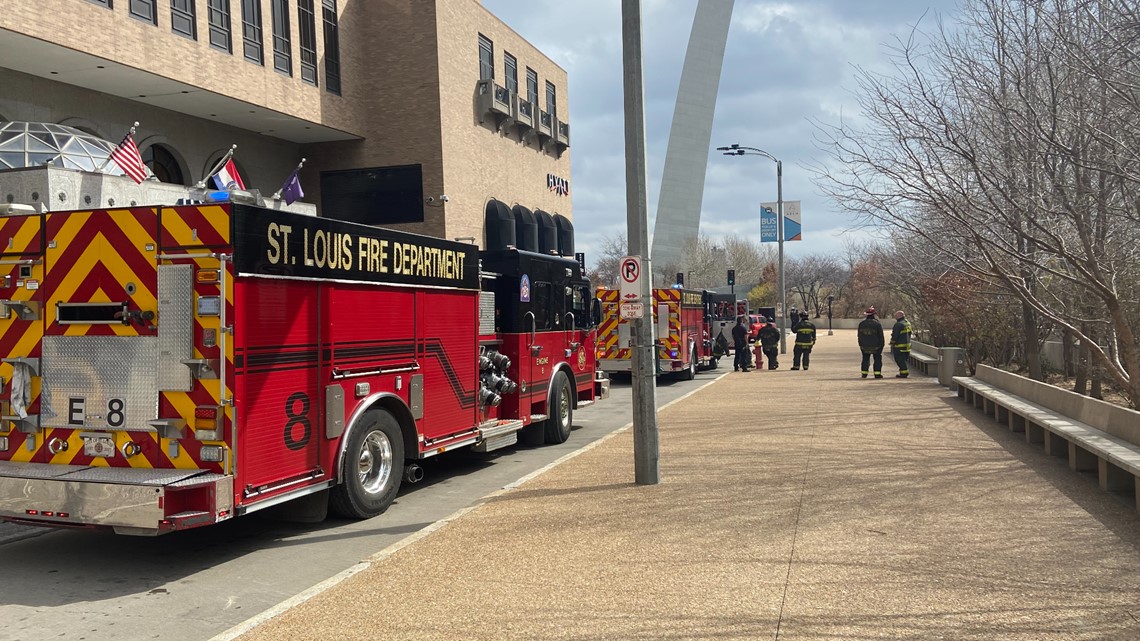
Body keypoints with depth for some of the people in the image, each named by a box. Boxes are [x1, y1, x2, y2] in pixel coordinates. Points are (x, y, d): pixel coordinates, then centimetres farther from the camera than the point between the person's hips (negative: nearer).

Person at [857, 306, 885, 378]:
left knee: (865, 359, 12)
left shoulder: (861, 324, 2)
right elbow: (881, 336, -5)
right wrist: (881, 345, 3)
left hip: (865, 346, 3)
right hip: (876, 346, -3)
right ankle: (877, 373, 0)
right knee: (877, 359, 5)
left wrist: (860, 345, 15)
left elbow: (859, 336, 8)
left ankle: (864, 373, 8)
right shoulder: (877, 324, -9)